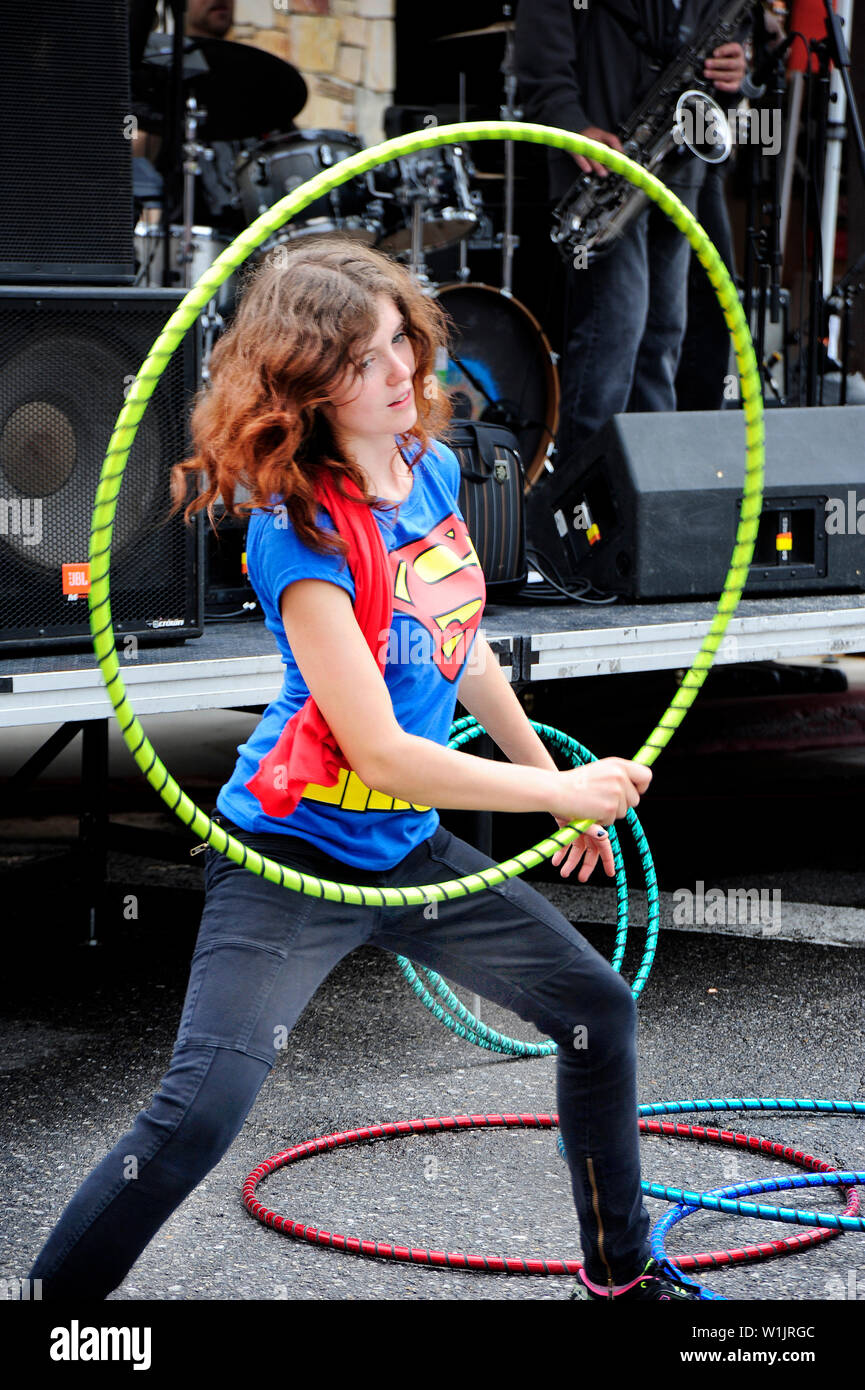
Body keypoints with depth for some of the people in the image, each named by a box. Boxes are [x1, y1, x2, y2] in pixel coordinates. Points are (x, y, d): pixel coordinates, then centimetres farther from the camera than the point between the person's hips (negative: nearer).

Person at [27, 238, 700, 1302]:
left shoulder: (433, 469, 1)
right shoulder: (299, 530, -22)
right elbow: (379, 751, -25)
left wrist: (556, 782, 24)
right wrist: (564, 792, -18)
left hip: (410, 851, 8)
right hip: (292, 862, -8)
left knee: (599, 1008, 16)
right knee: (198, 1115, -22)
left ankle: (620, 1273, 36)